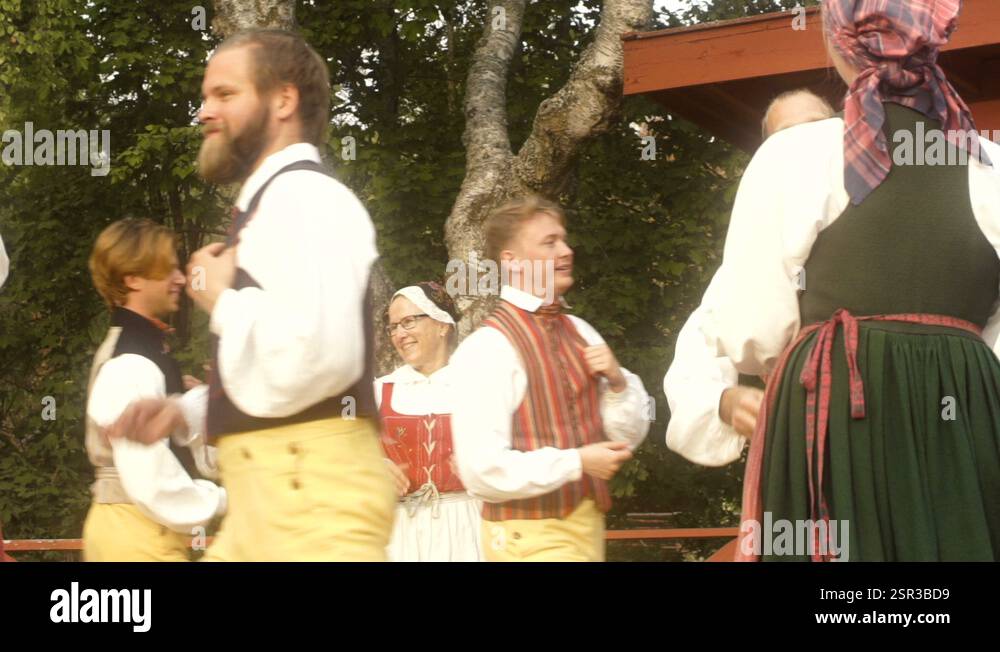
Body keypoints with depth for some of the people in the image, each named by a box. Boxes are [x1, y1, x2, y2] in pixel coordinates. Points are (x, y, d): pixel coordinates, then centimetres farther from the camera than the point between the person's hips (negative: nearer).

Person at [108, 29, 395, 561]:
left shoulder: (306, 198, -10)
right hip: (269, 495, 10)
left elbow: (316, 358, -27)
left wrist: (222, 299, -10)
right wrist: (186, 413, 16)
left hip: (310, 490, -10)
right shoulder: (270, 204, 21)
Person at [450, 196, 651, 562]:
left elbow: (630, 436, 10)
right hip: (531, 538, -7)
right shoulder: (486, 348, -15)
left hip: (587, 528, 7)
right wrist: (577, 462, -18)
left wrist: (617, 381, -7)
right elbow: (483, 470, -23)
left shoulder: (580, 332, 6)